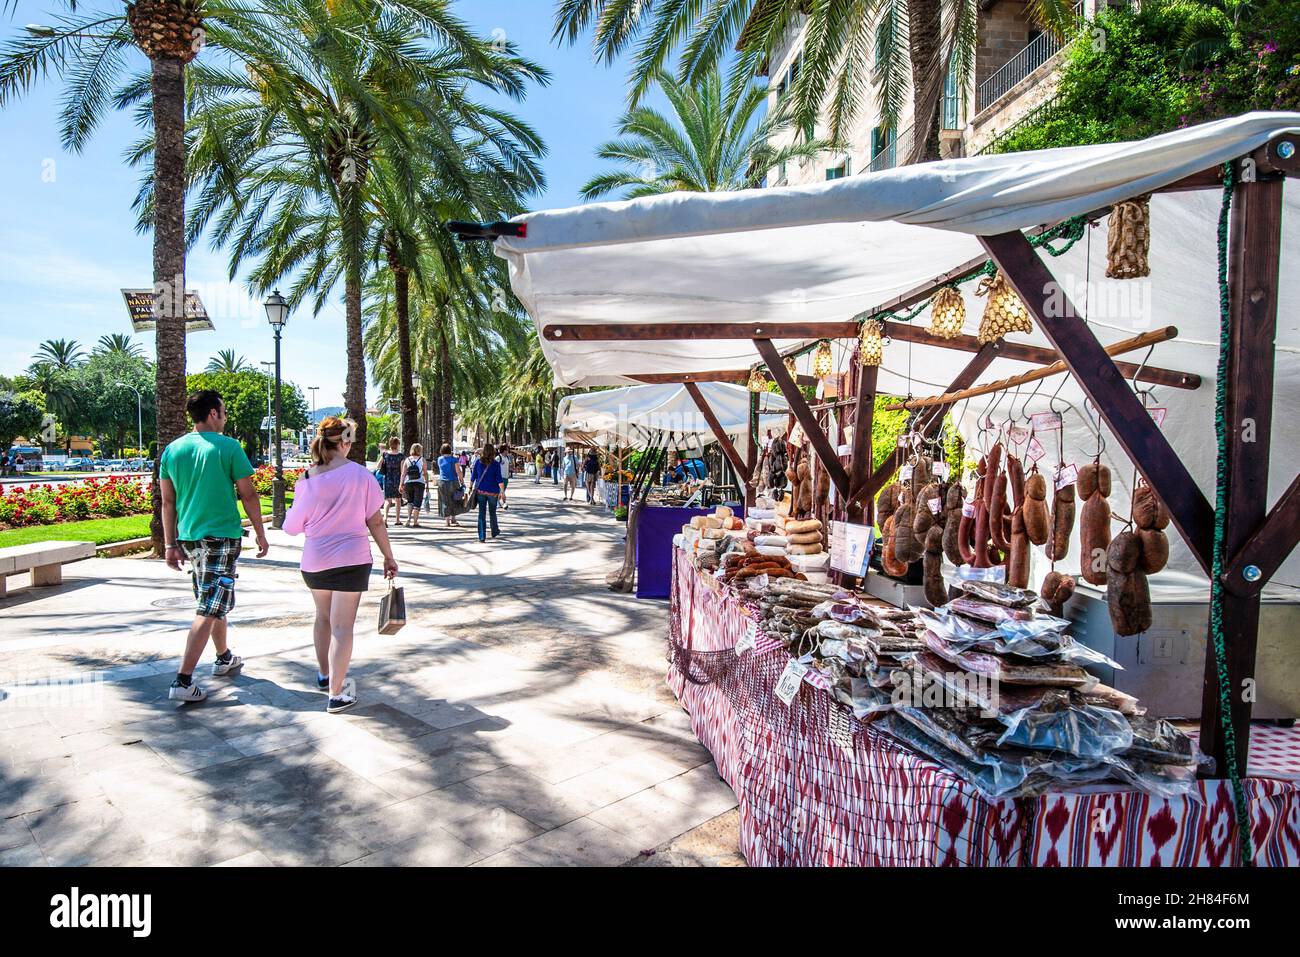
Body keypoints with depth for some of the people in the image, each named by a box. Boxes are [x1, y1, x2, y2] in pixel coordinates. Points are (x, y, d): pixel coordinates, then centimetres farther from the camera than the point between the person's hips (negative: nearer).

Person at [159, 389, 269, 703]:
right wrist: (261, 534, 2)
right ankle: (183, 682, -8)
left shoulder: (172, 449, 6)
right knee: (209, 610, -4)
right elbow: (248, 494, -7)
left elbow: (168, 501, 8)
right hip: (222, 536, -6)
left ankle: (224, 658, 38)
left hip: (189, 537, 7)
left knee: (213, 602, 22)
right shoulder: (228, 447, -10)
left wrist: (170, 544, 13)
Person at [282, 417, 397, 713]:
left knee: (323, 618, 23)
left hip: (314, 561, 4)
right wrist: (388, 556, 2)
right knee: (342, 626, 1)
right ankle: (337, 694, 3)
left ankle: (324, 676, 39)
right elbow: (376, 522, -7)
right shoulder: (358, 473, -10)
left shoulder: (307, 479, -4)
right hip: (351, 560, -3)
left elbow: (292, 526, 0)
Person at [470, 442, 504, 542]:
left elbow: (473, 477, 4)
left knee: (482, 513, 3)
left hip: (480, 491, 1)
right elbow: (499, 479, -10)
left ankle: (482, 536, 0)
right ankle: (494, 532, 33)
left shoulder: (478, 462, 0)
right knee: (492, 512, 17)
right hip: (492, 492, -1)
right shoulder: (496, 464, -7)